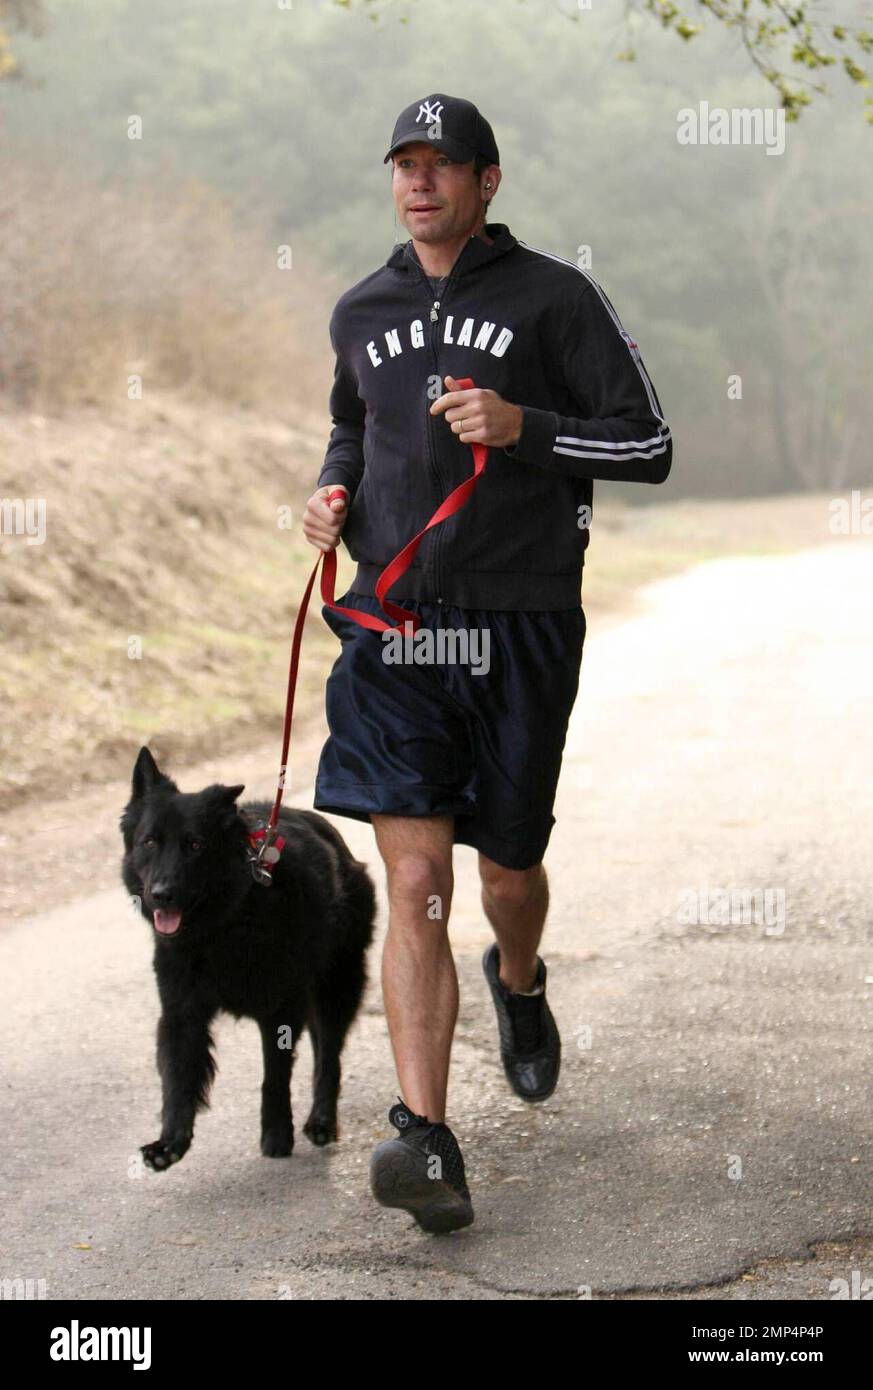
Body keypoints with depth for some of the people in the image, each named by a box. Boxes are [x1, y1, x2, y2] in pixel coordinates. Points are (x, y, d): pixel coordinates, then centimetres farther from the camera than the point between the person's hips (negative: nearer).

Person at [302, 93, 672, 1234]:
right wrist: (333, 495, 9)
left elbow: (650, 447, -3)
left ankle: (520, 986, 47)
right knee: (415, 883, -10)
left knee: (508, 876, 10)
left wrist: (525, 427, -17)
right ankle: (426, 1142, -12)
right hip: (393, 626, 2)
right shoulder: (362, 312, 13)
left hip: (522, 627, -2)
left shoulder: (555, 297, -1)